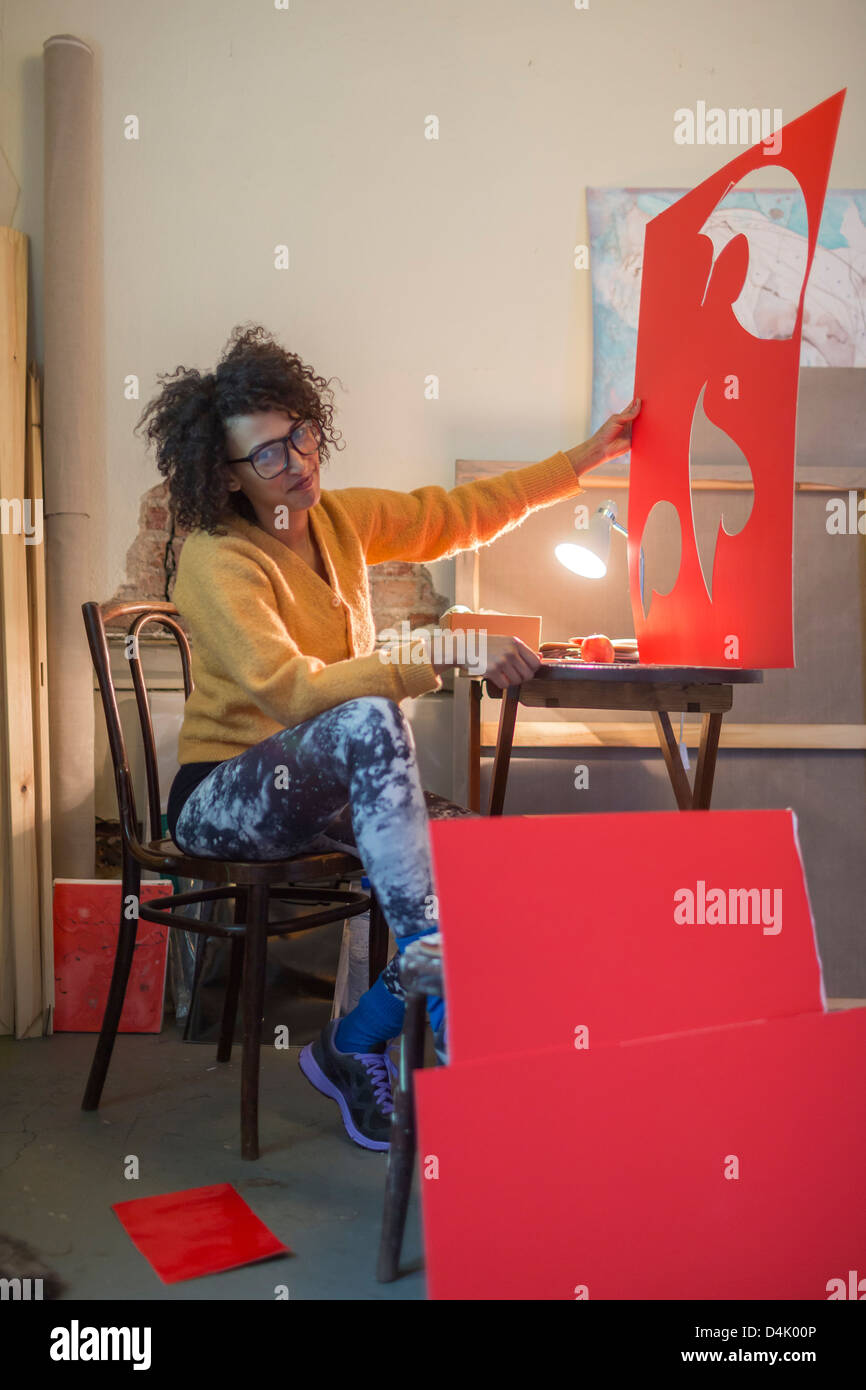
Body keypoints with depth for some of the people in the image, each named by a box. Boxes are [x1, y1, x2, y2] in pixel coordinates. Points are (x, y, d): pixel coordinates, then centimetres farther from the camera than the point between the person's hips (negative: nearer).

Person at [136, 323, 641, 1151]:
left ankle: (355, 1045, 0)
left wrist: (588, 457, 14)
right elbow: (291, 688, -32)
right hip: (222, 797, -6)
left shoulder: (341, 519, 4)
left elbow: (464, 512, 13)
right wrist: (447, 661, -37)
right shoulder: (216, 560, -18)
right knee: (370, 721, -36)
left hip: (319, 785, 7)